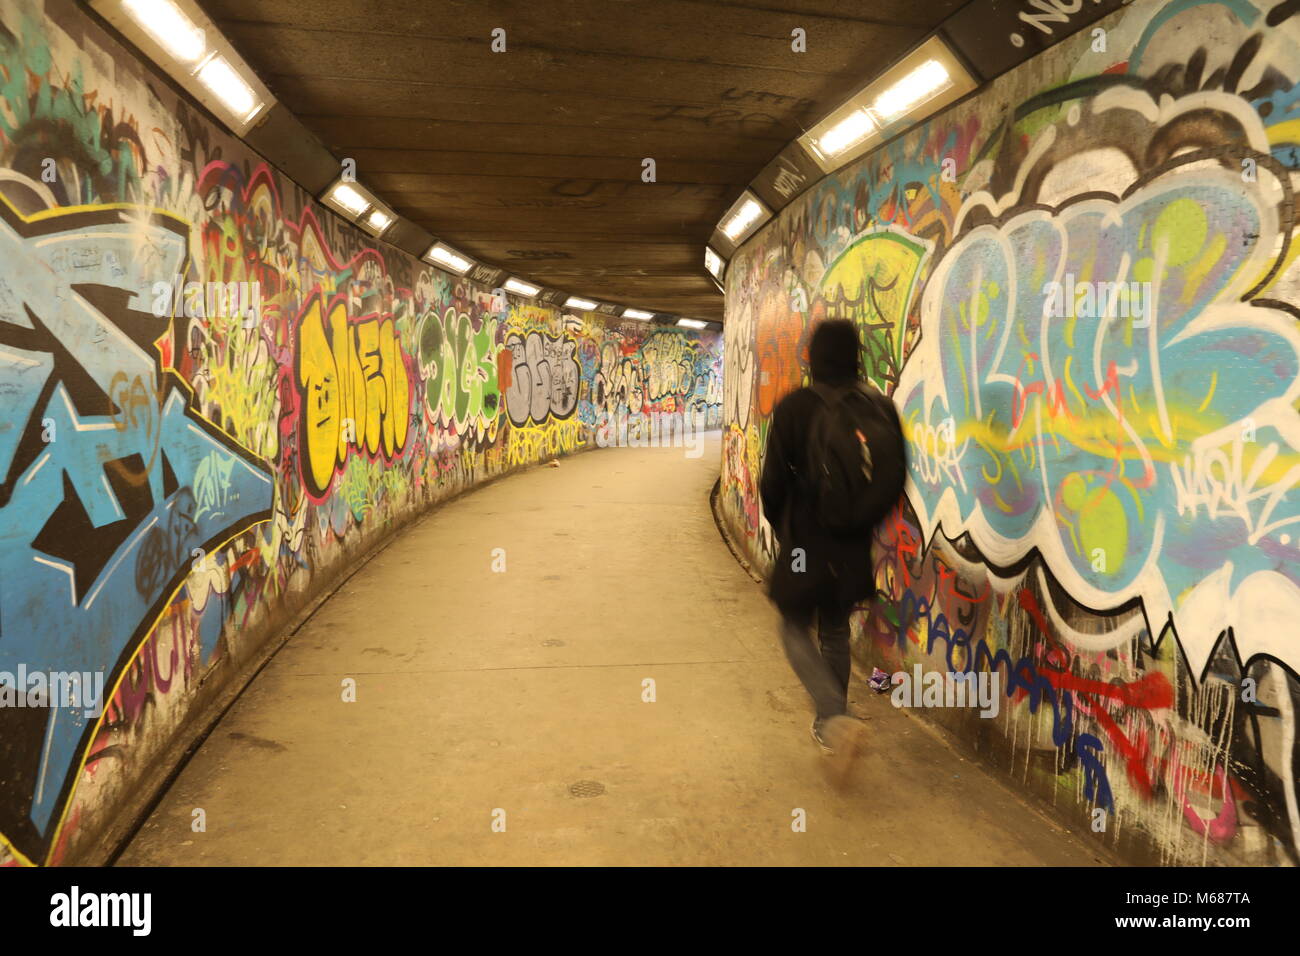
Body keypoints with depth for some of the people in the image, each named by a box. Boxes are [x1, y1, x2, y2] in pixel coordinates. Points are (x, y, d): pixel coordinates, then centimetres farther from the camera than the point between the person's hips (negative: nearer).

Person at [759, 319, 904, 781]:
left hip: (807, 541, -4)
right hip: (855, 548, 4)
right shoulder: (882, 408, -2)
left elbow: (773, 480, -9)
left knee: (796, 628, 12)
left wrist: (781, 526, 10)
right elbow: (895, 480, 3)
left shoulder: (795, 407, -12)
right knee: (836, 630, 21)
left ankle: (837, 718, -9)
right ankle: (828, 725, 30)